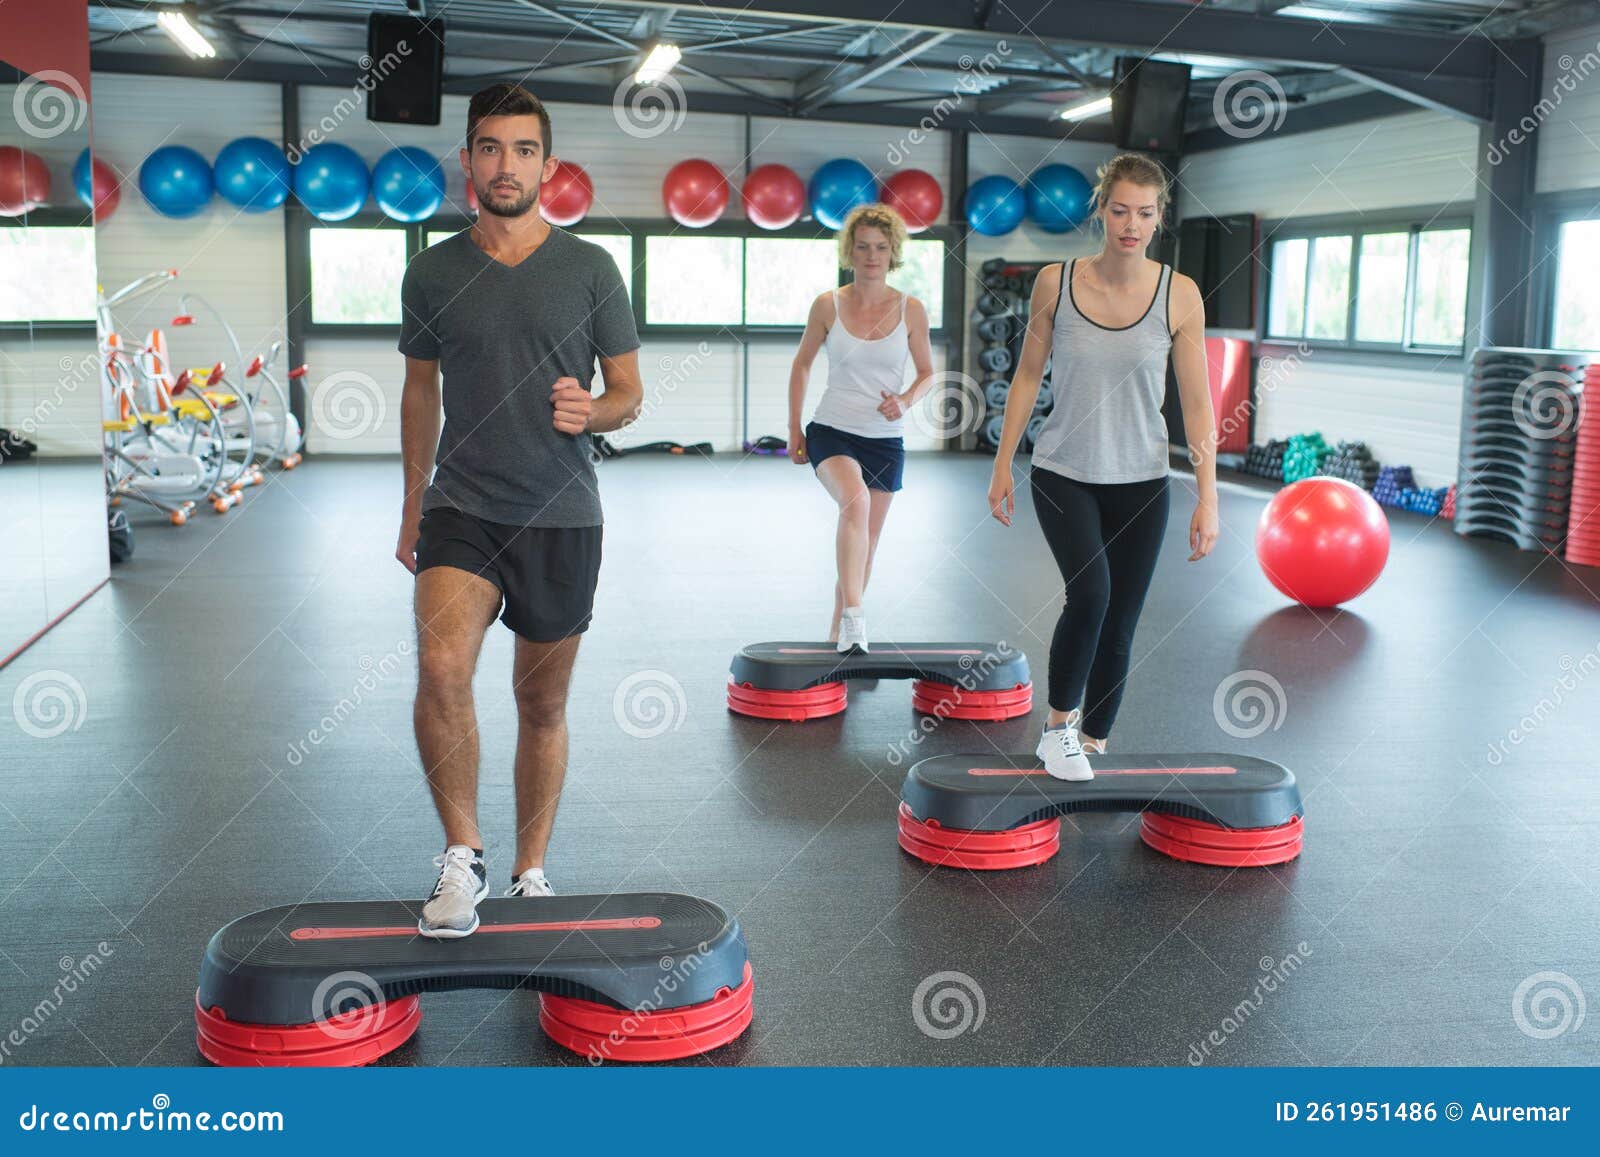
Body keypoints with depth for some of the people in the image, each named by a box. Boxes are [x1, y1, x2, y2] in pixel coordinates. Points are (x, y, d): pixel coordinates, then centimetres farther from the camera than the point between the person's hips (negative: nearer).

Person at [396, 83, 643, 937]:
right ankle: (461, 856, -7)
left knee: (542, 702, 9)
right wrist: (412, 507, 17)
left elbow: (630, 394, 4)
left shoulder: (589, 268, 0)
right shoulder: (432, 273, 5)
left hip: (559, 514, 0)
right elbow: (422, 392, 15)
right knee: (441, 668, -24)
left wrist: (590, 411, -20)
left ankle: (531, 873, 25)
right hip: (461, 505, 0)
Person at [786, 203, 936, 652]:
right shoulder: (827, 306, -1)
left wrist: (905, 400, -11)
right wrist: (794, 426, 8)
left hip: (885, 439, 3)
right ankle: (853, 618, -40)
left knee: (866, 545, 9)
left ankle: (837, 635, 27)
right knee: (856, 501, -33)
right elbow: (802, 364, 12)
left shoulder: (911, 310, 0)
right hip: (831, 431, -2)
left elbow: (927, 372, 11)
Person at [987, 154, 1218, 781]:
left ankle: (1093, 746, 24)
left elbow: (1196, 404, -4)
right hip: (1064, 473, -1)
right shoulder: (1055, 283, -5)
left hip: (1140, 482, 1)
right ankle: (1058, 727, -3)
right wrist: (1003, 465, 4)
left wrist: (1207, 498, -7)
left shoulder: (1180, 295, -6)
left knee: (1119, 625, 6)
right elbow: (1028, 377, 4)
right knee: (1090, 591, -23)